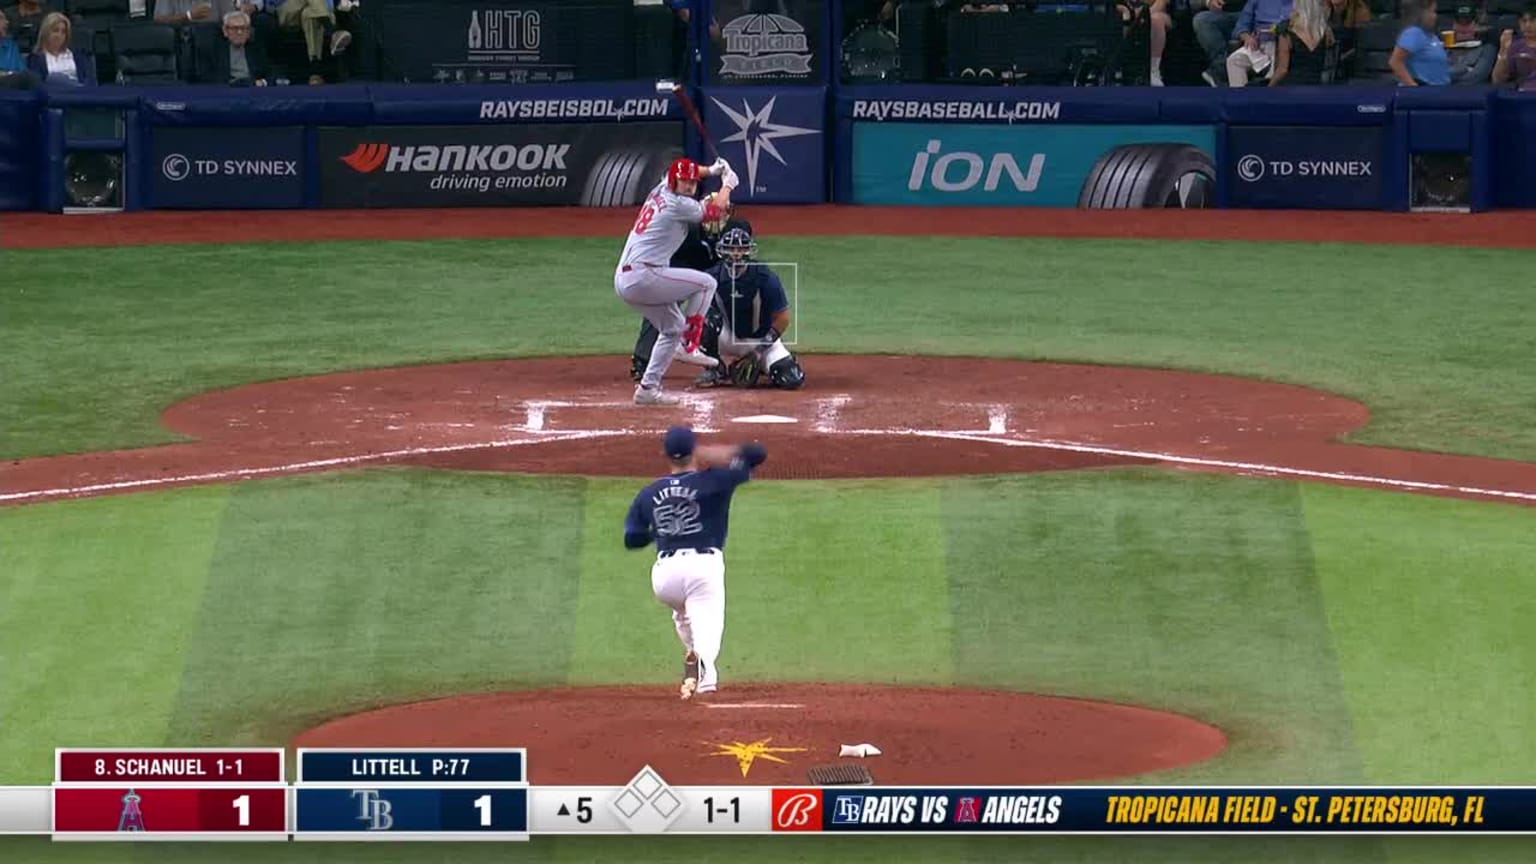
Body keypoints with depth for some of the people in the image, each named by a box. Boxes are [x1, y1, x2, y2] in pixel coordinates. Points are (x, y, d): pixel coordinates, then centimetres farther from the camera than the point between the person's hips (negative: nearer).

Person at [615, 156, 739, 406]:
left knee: (673, 326, 20)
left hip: (623, 281, 10)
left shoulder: (660, 191, 15)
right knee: (706, 283, -3)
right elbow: (716, 211, 4)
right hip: (642, 278, -10)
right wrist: (728, 183, 19)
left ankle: (648, 387, 17)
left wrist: (711, 170, 39)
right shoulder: (678, 204, -10)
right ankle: (688, 345, -4)